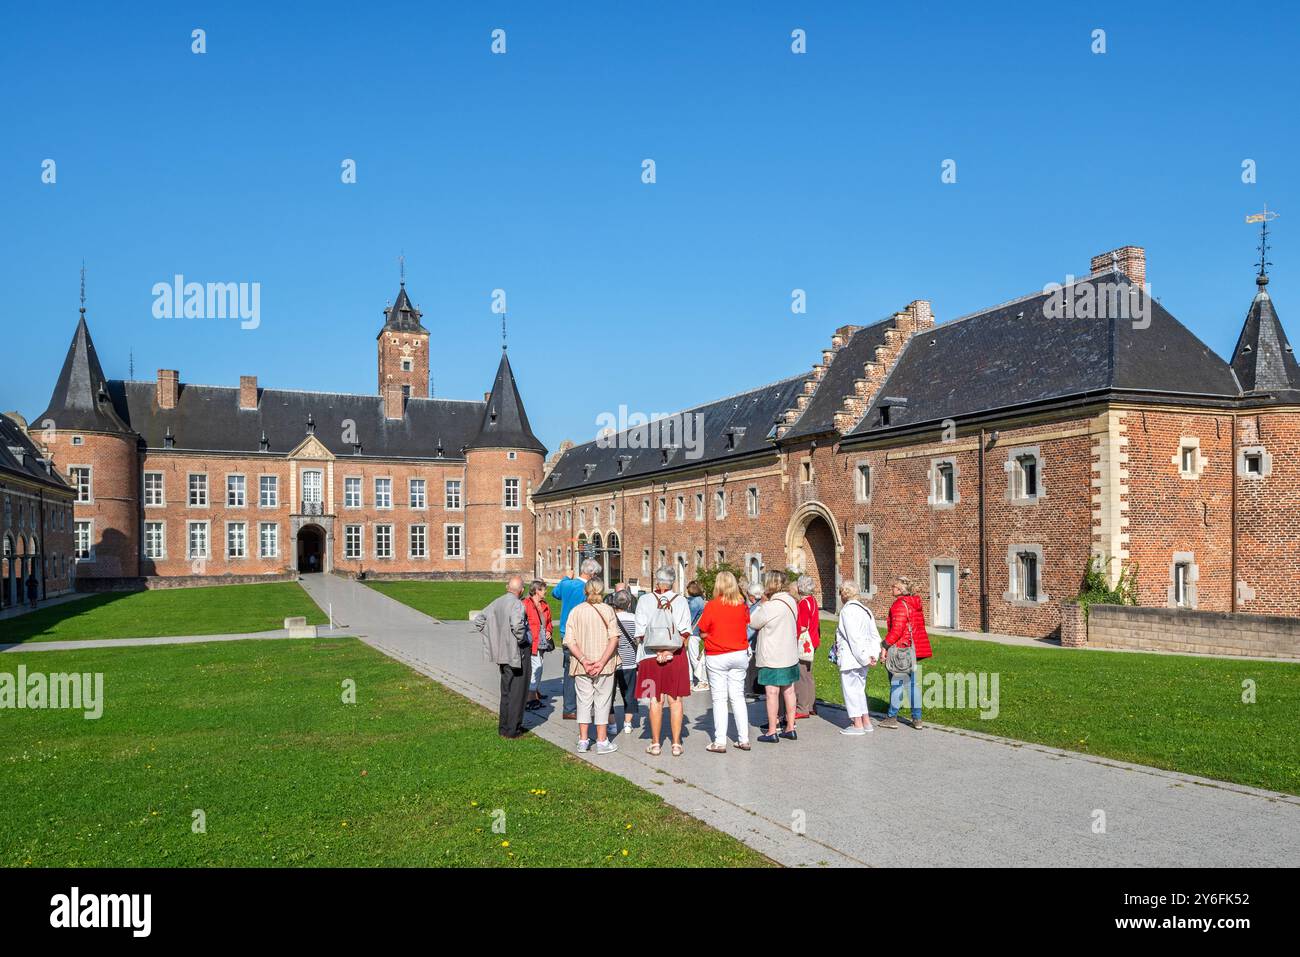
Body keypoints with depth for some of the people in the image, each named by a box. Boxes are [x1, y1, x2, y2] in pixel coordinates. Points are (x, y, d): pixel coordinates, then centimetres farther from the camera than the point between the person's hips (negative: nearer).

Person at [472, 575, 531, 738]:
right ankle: (512, 729, 8)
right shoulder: (516, 604, -18)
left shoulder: (497, 603, 6)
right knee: (517, 692, 3)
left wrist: (492, 637, 11)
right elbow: (517, 625, -33)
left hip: (502, 653, 8)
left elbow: (478, 619, 12)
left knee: (506, 691, 19)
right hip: (517, 653, -8)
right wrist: (524, 639, -15)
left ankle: (503, 727, 26)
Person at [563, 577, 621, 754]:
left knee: (583, 701, 12)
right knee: (602, 701, 7)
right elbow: (614, 638, -14)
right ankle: (602, 741, 12)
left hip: (581, 666, 2)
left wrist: (583, 660, -11)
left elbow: (569, 640, -7)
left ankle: (583, 740, 16)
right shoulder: (607, 610, -5)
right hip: (604, 666, -2)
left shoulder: (576, 611, 0)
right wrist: (602, 662, -14)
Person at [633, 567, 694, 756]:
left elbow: (641, 633, -5)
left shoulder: (645, 600, -1)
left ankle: (655, 744, 12)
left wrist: (657, 651, -8)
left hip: (650, 655, 0)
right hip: (676, 655, 0)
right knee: (675, 700, 7)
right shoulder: (681, 601, 0)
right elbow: (684, 632, -5)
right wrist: (669, 650, -9)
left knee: (655, 700, 6)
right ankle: (676, 744, 10)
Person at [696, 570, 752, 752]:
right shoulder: (742, 605, -1)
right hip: (740, 654, 4)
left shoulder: (711, 606, -12)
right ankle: (744, 739, 14)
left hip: (717, 657, -4)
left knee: (719, 699, 2)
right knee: (738, 696, 11)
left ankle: (720, 742, 3)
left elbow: (703, 633, -8)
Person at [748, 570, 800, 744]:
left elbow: (754, 622, -9)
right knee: (788, 691, 13)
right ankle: (790, 728, 20)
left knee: (772, 693, -1)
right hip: (790, 655, 8)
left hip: (772, 657, -8)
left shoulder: (772, 606, -19)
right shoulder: (790, 601, 5)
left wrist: (762, 604, 1)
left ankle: (772, 732, 3)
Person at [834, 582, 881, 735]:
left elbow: (854, 638, -21)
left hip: (850, 658, -9)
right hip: (862, 658, 9)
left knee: (850, 689, 0)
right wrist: (874, 654, 4)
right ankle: (866, 721, 22)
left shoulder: (847, 610, -16)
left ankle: (857, 724, 4)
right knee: (859, 689, 18)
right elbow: (874, 634, 9)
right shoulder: (865, 609, 12)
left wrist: (864, 658, -17)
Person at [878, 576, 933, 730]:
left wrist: (886, 646, -15)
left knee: (896, 683, 0)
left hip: (900, 648, -9)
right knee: (912, 683, 12)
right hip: (914, 649, 9)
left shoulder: (900, 604, -15)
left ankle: (892, 717, 8)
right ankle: (917, 719, 13)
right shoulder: (916, 604, 13)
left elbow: (897, 629, -21)